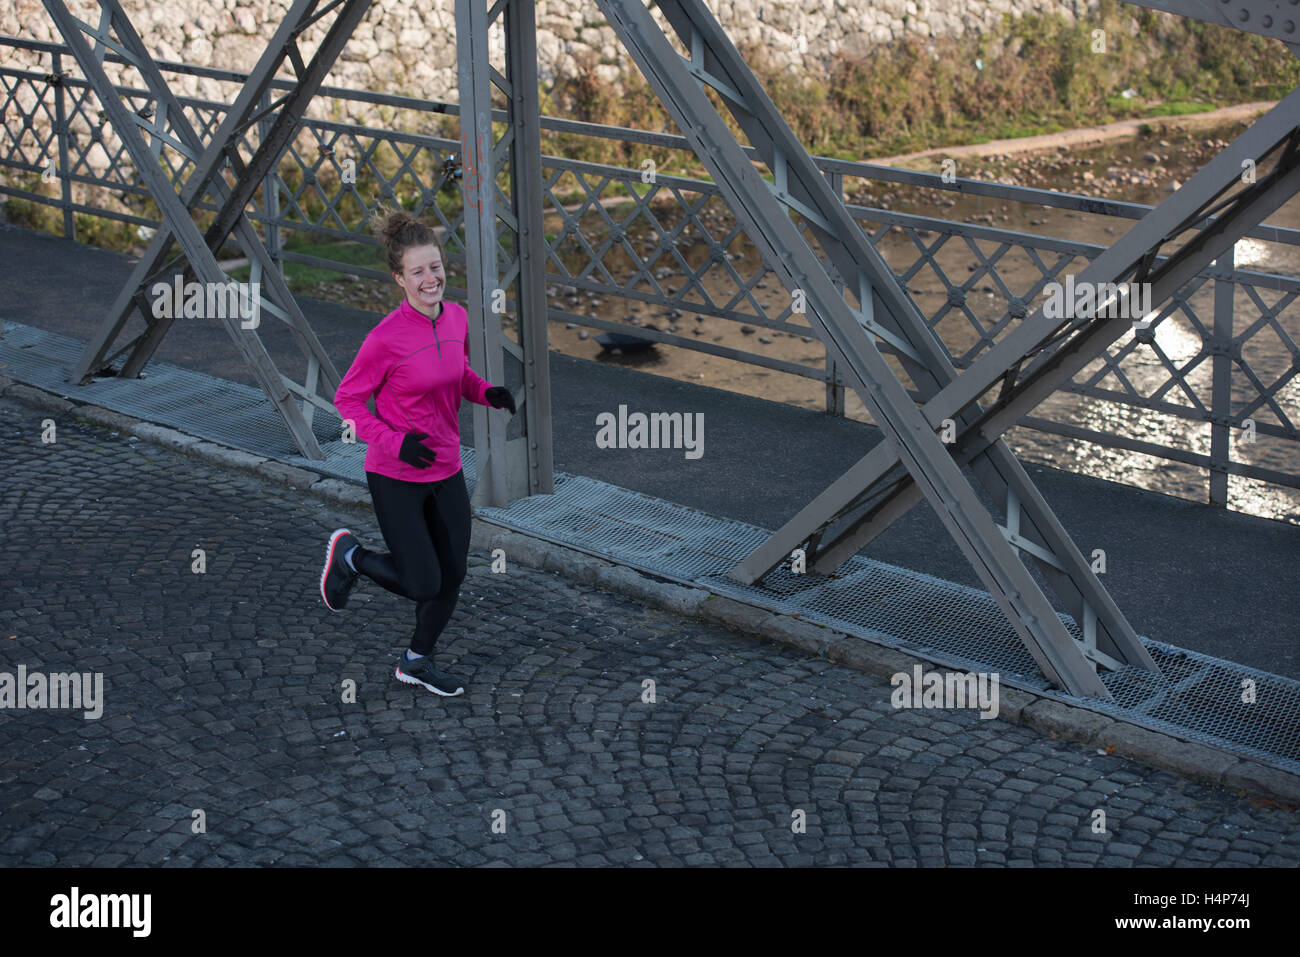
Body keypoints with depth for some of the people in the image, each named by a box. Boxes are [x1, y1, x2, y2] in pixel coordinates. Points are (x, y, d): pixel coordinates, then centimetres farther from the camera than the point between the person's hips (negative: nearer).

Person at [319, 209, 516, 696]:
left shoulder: (457, 318, -2)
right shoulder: (387, 338, -22)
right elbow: (347, 399, -12)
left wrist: (487, 392, -5)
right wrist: (395, 443, -23)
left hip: (447, 472, 6)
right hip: (396, 478, -6)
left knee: (452, 576, 12)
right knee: (423, 584, -3)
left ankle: (417, 662, 35)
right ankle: (350, 555, 25)